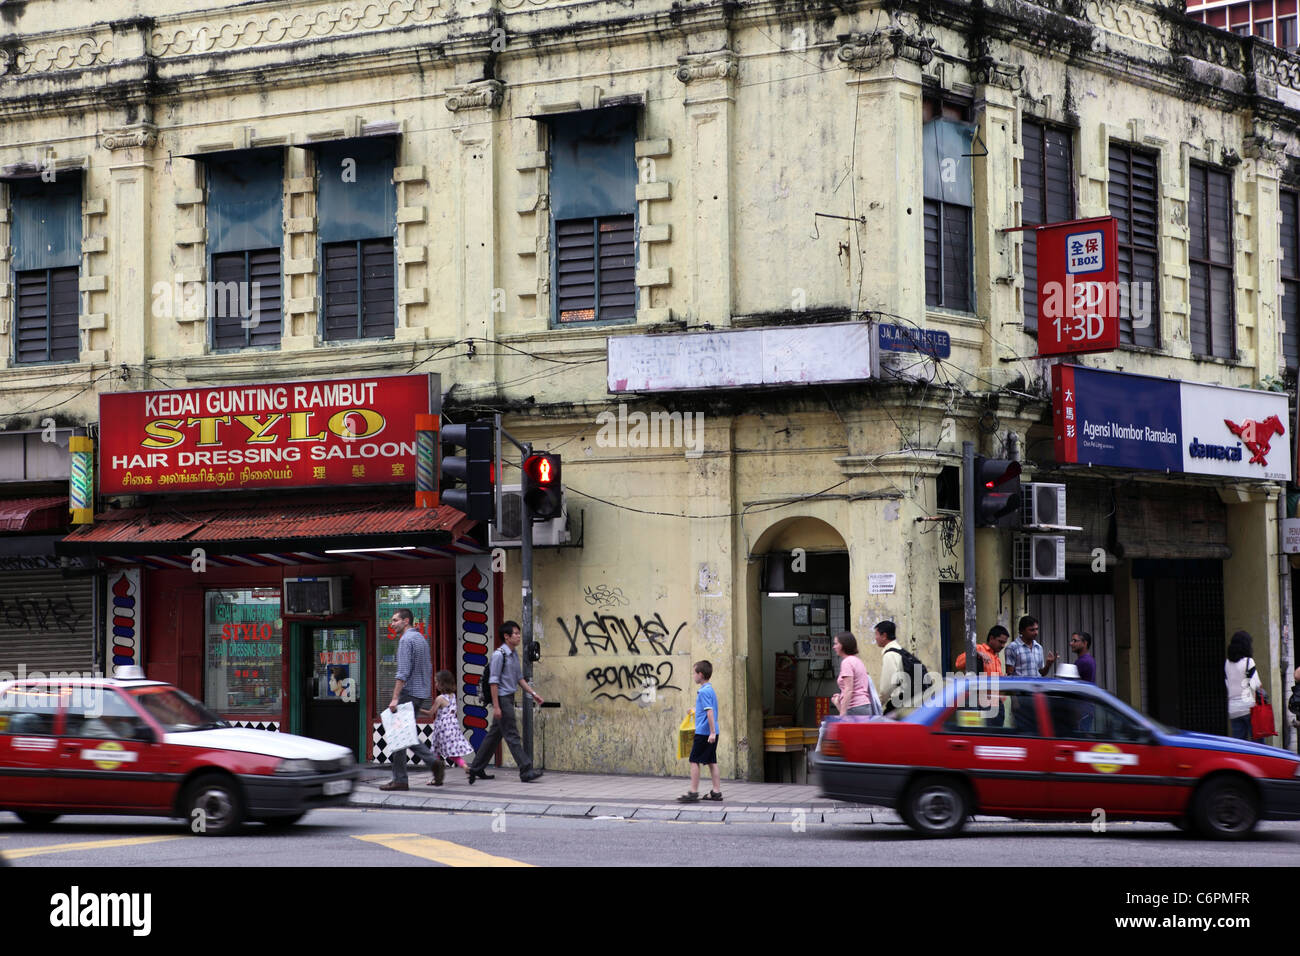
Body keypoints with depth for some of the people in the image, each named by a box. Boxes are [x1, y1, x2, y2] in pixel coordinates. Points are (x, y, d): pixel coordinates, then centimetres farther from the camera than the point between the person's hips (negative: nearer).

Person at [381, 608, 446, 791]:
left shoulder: (406, 640, -13)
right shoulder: (421, 639, 17)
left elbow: (403, 671, -21)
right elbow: (429, 669, 21)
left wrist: (395, 698, -23)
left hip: (408, 693, -9)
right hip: (421, 694, 9)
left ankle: (399, 780, -2)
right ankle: (433, 761, 1)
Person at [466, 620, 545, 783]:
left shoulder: (514, 654, 12)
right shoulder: (499, 655, -14)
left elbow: (519, 678, 20)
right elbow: (493, 681, -15)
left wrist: (533, 693, 12)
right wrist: (496, 706, -17)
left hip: (509, 698, 9)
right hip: (502, 698, -9)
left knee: (495, 734, 13)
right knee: (512, 735, -7)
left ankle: (476, 769, 21)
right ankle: (526, 771, -8)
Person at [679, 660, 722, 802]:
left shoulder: (703, 691, -15)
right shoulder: (710, 689, 14)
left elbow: (710, 712, -21)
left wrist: (712, 732, -23)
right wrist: (695, 711, 41)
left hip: (703, 732, -9)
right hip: (711, 733, 9)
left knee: (694, 761, -3)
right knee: (712, 762, 10)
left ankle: (693, 792, -3)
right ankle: (717, 791, 10)